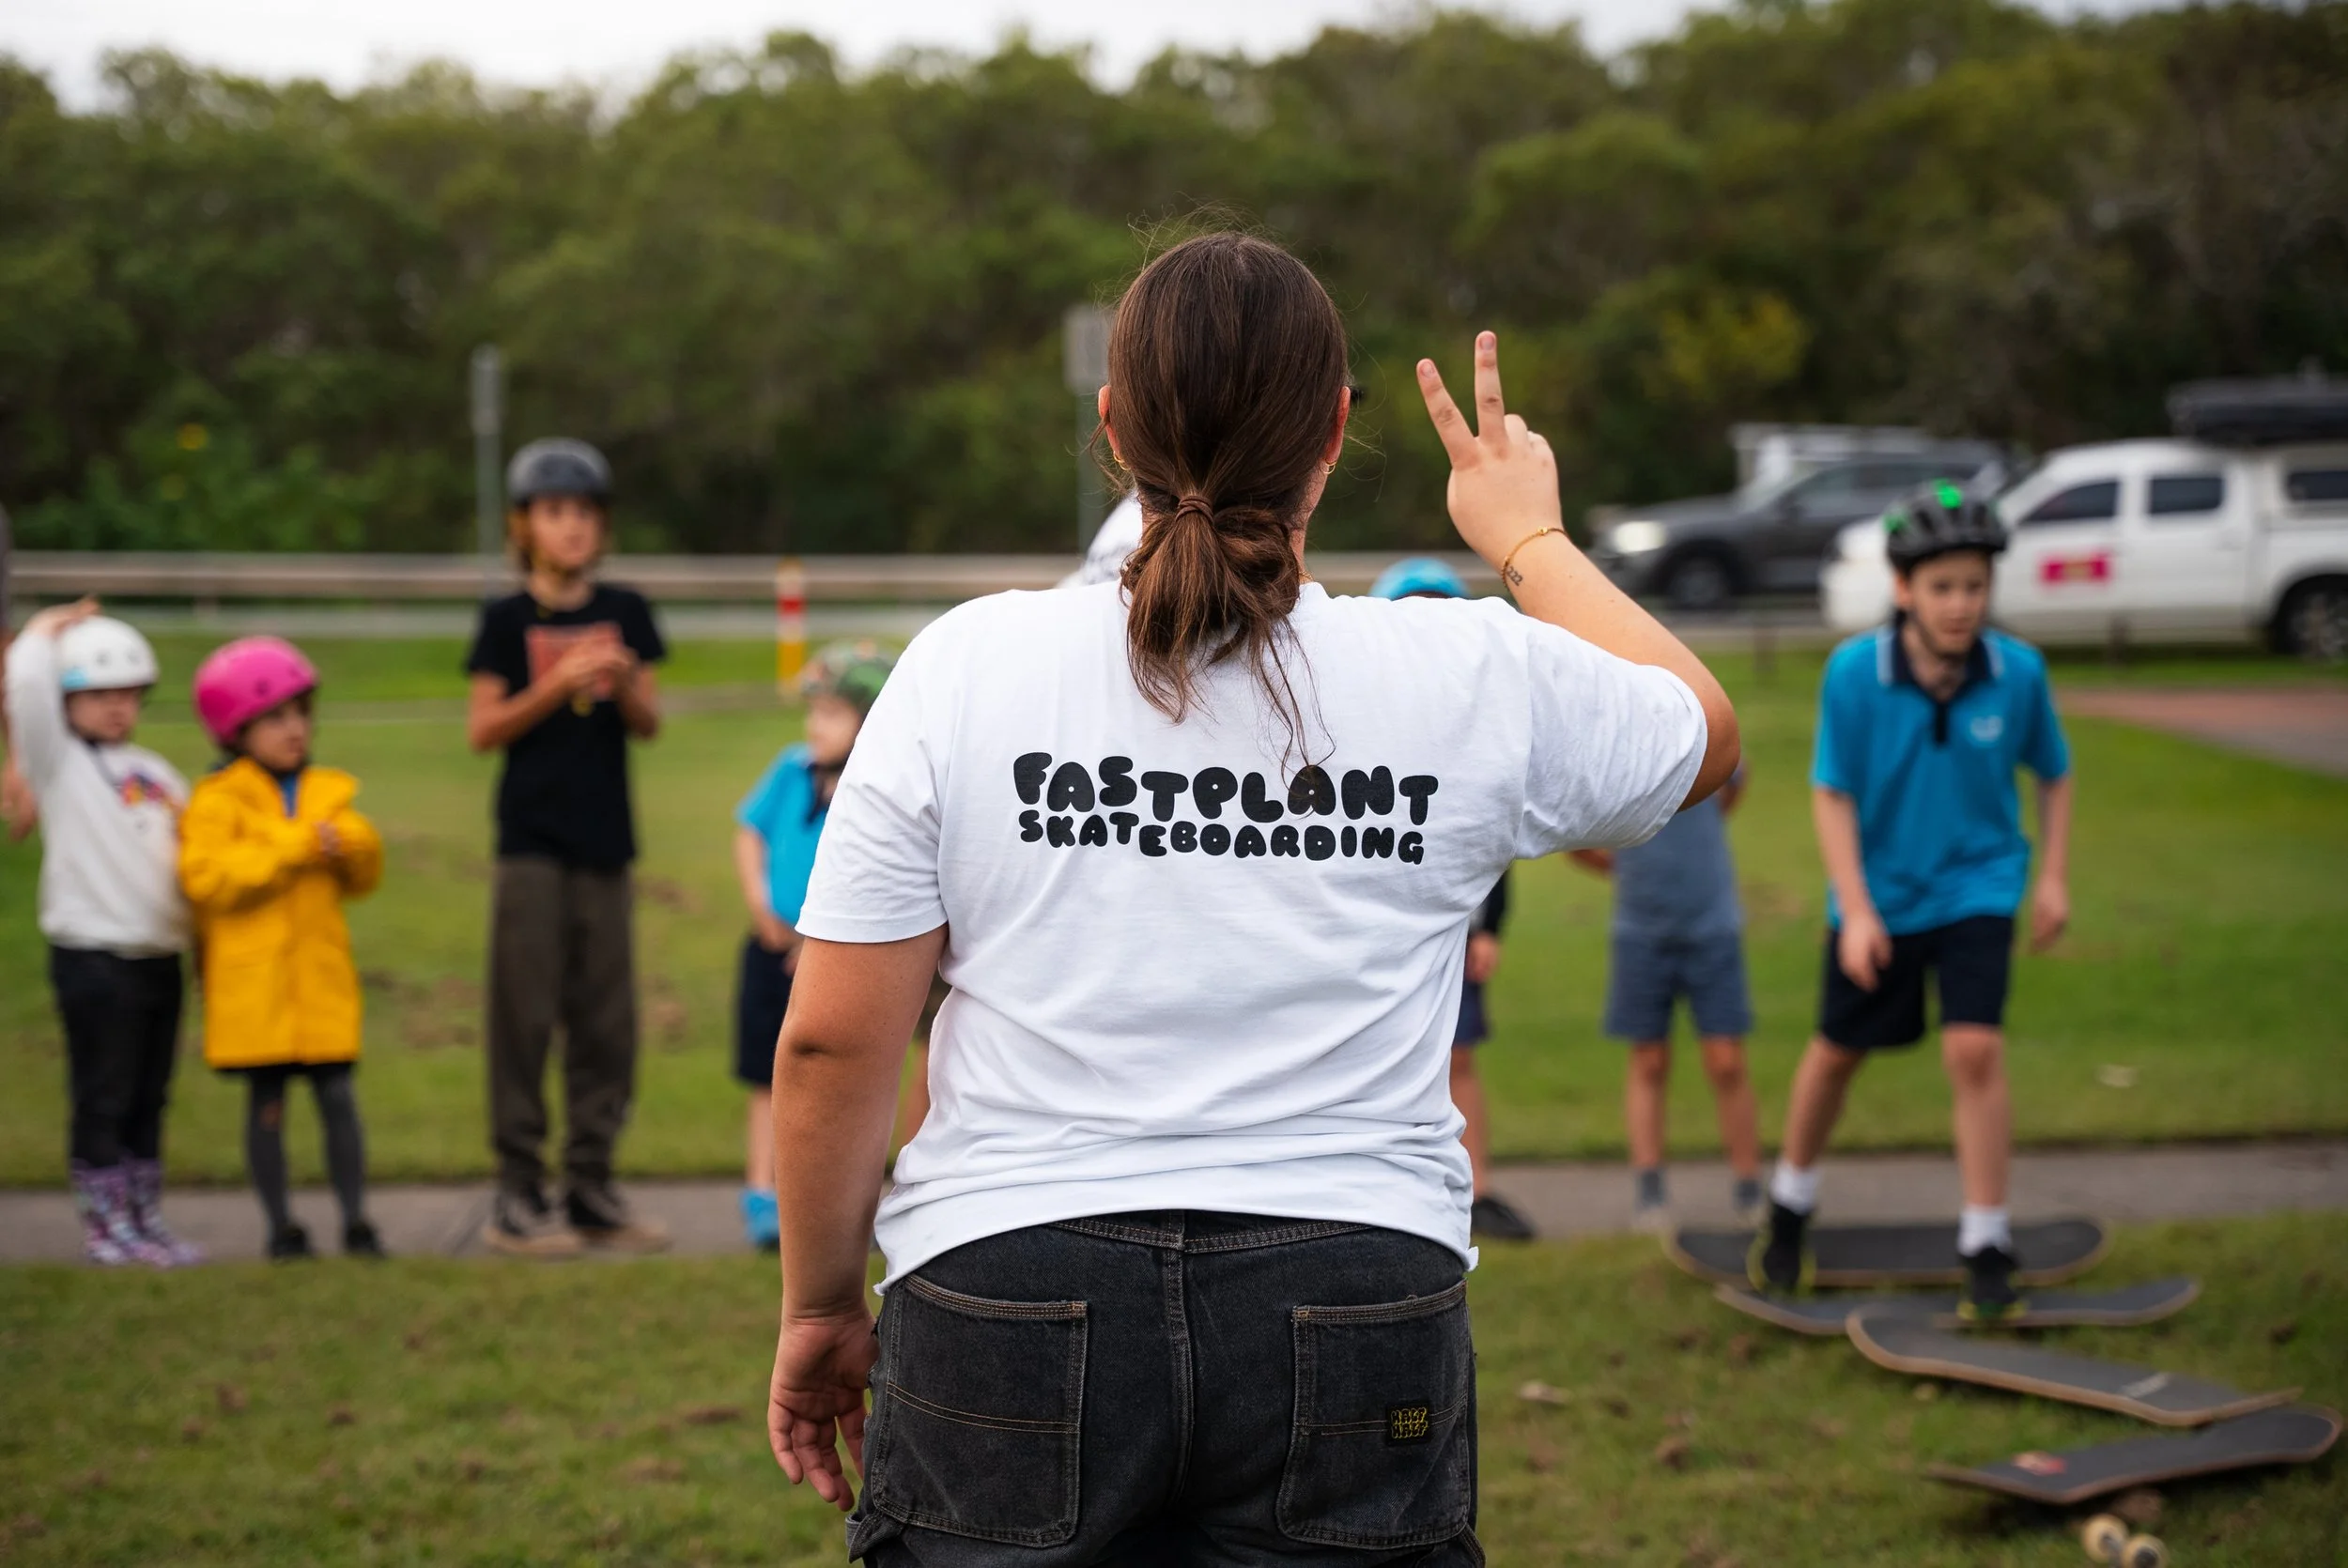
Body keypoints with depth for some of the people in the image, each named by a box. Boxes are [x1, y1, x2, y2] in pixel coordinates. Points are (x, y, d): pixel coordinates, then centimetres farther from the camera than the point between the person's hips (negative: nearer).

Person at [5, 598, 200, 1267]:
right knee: (102, 1103, 0)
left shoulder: (154, 772, 16)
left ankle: (147, 1223, 19)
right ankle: (105, 1229, 7)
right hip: (94, 958, -6)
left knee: (148, 1101, 12)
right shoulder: (57, 761, -2)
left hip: (159, 956, 6)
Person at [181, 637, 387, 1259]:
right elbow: (204, 878, -17)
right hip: (252, 979, -3)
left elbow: (362, 882, 17)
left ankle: (356, 1223, 7)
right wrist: (295, 848, -17)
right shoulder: (217, 798, -3)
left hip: (321, 973, 3)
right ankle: (280, 1226, 13)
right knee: (267, 1102, 3)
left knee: (337, 1096, 0)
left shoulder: (329, 792, 12)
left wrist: (355, 846, -7)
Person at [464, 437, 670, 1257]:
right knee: (526, 1012, -3)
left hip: (605, 839, 4)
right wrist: (556, 685, -18)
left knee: (607, 1017, 6)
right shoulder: (508, 620, -1)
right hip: (532, 840, -4)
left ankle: (592, 1187, 15)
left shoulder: (624, 613, 8)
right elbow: (483, 729, -5)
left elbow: (648, 724, 7)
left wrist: (624, 680, -13)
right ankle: (518, 1195, 3)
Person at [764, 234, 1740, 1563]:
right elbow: (1703, 730, 22)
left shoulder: (966, 666, -3)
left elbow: (832, 1040, -2)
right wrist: (1530, 539, 35)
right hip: (1356, 1311, 1)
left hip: (1009, 1301, 0)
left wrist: (820, 1309, 12)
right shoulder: (1480, 680, 0)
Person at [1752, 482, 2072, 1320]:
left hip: (1976, 888, 0)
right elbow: (1831, 795, -11)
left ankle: (1986, 1248, -4)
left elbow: (2054, 773, 5)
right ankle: (1790, 1205, 39)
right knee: (1836, 1055, 14)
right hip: (1878, 891, 0)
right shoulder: (1853, 672, -17)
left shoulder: (2019, 671, -13)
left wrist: (2053, 876, -1)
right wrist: (1856, 912, -16)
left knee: (1975, 1052, -16)